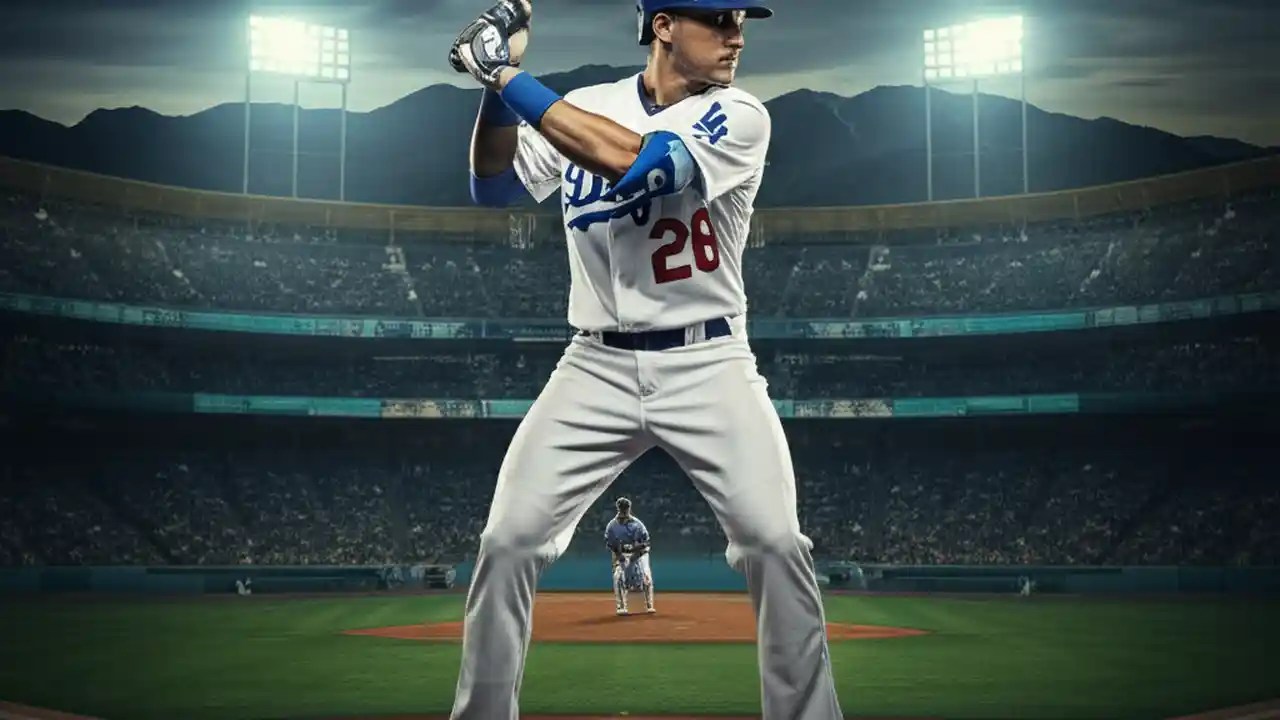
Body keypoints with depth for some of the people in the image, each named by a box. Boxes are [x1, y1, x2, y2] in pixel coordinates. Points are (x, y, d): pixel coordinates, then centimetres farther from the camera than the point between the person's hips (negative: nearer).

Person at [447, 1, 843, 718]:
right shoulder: (580, 109, 5)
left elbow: (635, 161, -23)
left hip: (709, 365, -2)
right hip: (597, 368, 2)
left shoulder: (739, 117, -7)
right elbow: (495, 188, -2)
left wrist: (509, 75, -21)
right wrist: (498, 81, -16)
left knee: (777, 543, -14)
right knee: (508, 541, -5)